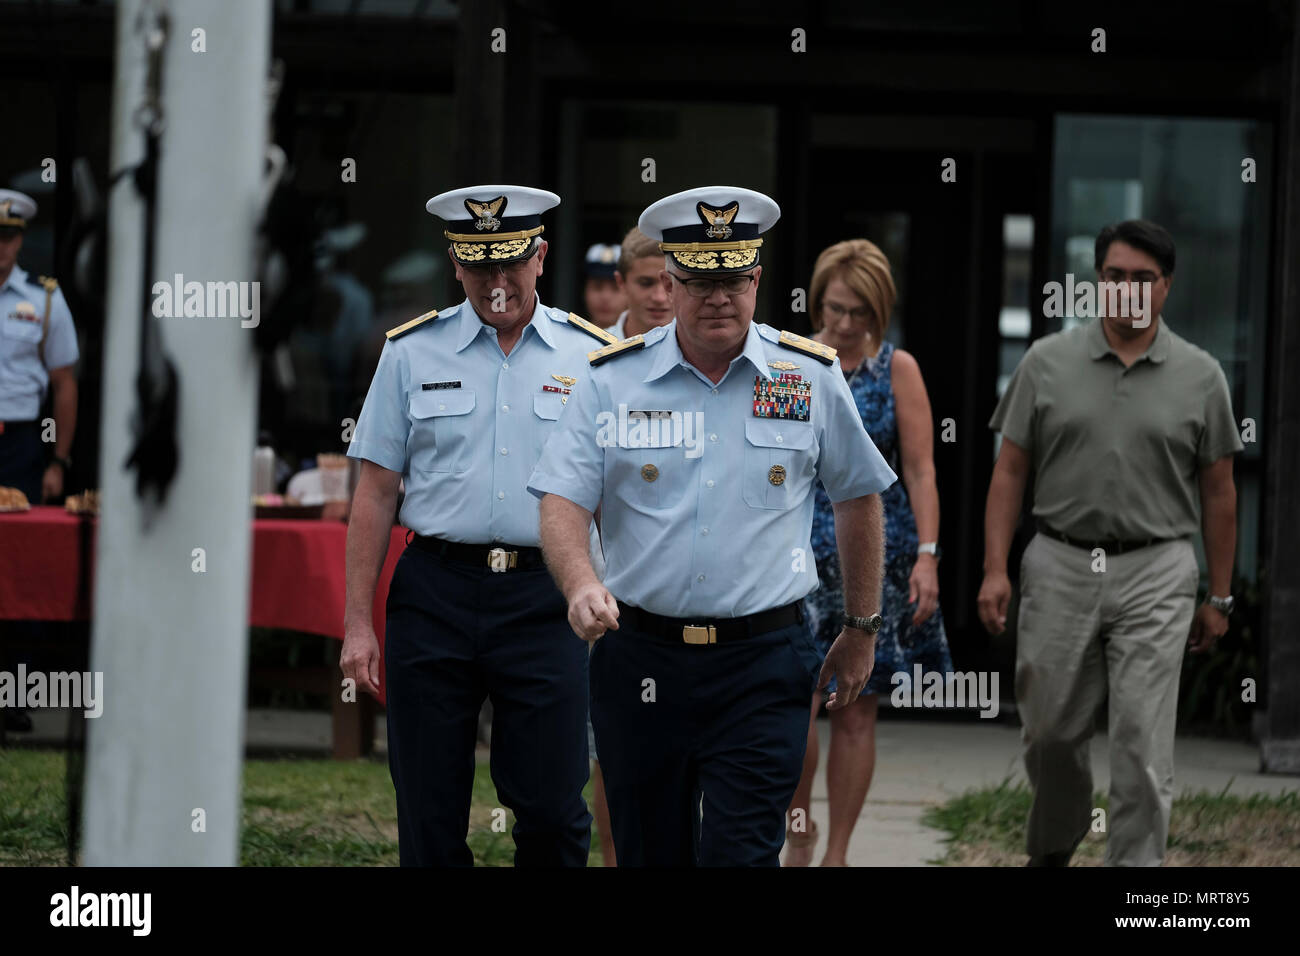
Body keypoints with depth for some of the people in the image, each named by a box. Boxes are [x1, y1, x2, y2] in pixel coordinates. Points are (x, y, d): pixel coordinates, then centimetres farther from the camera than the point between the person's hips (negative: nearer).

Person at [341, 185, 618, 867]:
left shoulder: (590, 357, 6)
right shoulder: (412, 352, 7)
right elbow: (374, 495, 8)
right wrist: (358, 624, 3)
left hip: (544, 601, -1)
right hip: (434, 594, 1)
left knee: (552, 811, -5)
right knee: (429, 814, 3)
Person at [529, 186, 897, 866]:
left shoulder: (811, 377, 3)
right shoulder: (613, 378, 2)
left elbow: (858, 498, 14)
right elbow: (562, 501, -4)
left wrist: (861, 630, 18)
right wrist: (581, 586, -24)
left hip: (763, 664, -2)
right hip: (640, 655, 2)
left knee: (738, 854, -13)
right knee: (649, 855, 9)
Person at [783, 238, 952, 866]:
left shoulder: (898, 370, 1)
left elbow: (920, 469, -1)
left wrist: (927, 555, -9)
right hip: (799, 549, 0)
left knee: (856, 715, 3)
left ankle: (837, 852, 12)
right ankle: (798, 827, 9)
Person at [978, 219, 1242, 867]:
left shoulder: (1199, 376, 1)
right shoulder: (1047, 362, 2)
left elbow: (1218, 491, 6)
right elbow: (1010, 471, 3)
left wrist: (1219, 597, 5)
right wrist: (995, 569, -6)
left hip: (1155, 575, -1)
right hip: (1060, 569, 1)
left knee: (1142, 746, -7)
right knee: (1052, 733, 11)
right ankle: (1052, 849, 36)